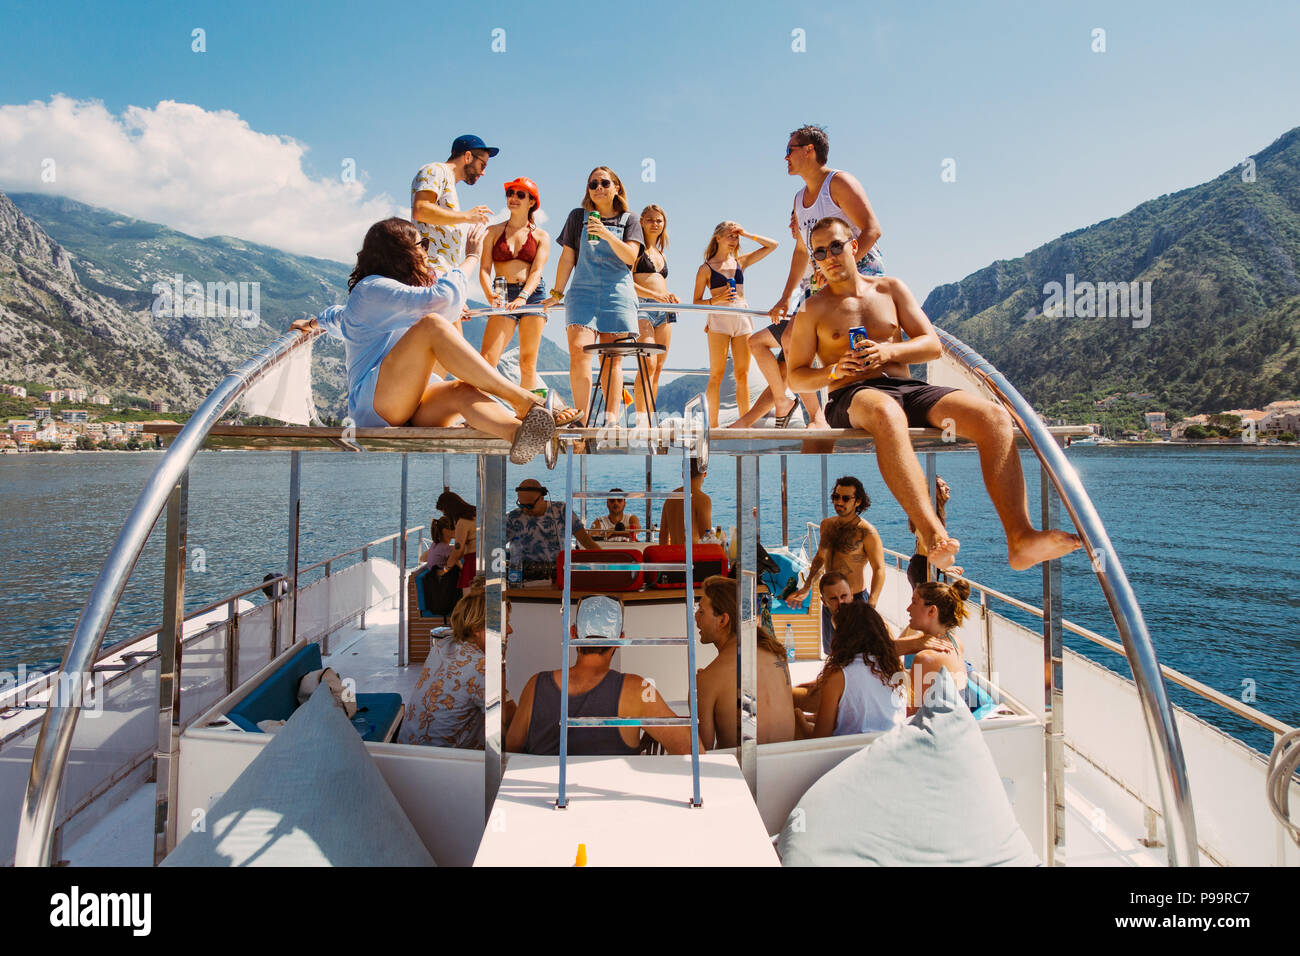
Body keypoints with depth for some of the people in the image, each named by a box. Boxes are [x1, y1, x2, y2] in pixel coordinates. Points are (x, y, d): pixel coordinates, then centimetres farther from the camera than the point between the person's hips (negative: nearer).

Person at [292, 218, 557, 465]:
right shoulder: (372, 288, -4)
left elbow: (339, 316, 50)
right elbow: (442, 300, -21)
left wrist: (316, 322, 72)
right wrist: (471, 258, -6)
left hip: (413, 405, 8)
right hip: (373, 402, -8)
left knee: (463, 391, -28)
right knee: (431, 324, -29)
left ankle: (518, 433, -61)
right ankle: (520, 399, -35)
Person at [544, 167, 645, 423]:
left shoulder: (629, 221, 13)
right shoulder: (578, 217, 15)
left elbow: (630, 256, -4)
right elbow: (567, 258, 15)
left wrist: (607, 234, -17)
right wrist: (557, 293, 13)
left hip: (618, 295, 0)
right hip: (583, 291, 0)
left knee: (612, 358, -6)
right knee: (579, 349, -19)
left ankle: (610, 417, -4)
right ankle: (582, 417, -17)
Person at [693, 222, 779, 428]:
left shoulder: (740, 262, 17)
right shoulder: (706, 268, 6)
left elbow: (772, 245, 19)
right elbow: (696, 302, 3)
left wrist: (746, 234, 12)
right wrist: (715, 300, -15)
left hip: (742, 318, 4)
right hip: (719, 318, -4)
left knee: (742, 374, 1)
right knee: (716, 374, -6)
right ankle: (713, 425, -5)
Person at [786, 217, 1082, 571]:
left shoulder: (890, 288, 20)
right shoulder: (813, 310, 13)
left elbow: (933, 344, 15)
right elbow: (795, 376, 10)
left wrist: (890, 350, -5)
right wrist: (834, 371, -9)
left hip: (908, 389, 4)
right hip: (853, 396, -4)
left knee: (993, 416, -22)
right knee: (886, 413, -43)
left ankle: (1020, 538, -31)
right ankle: (934, 536, -53)